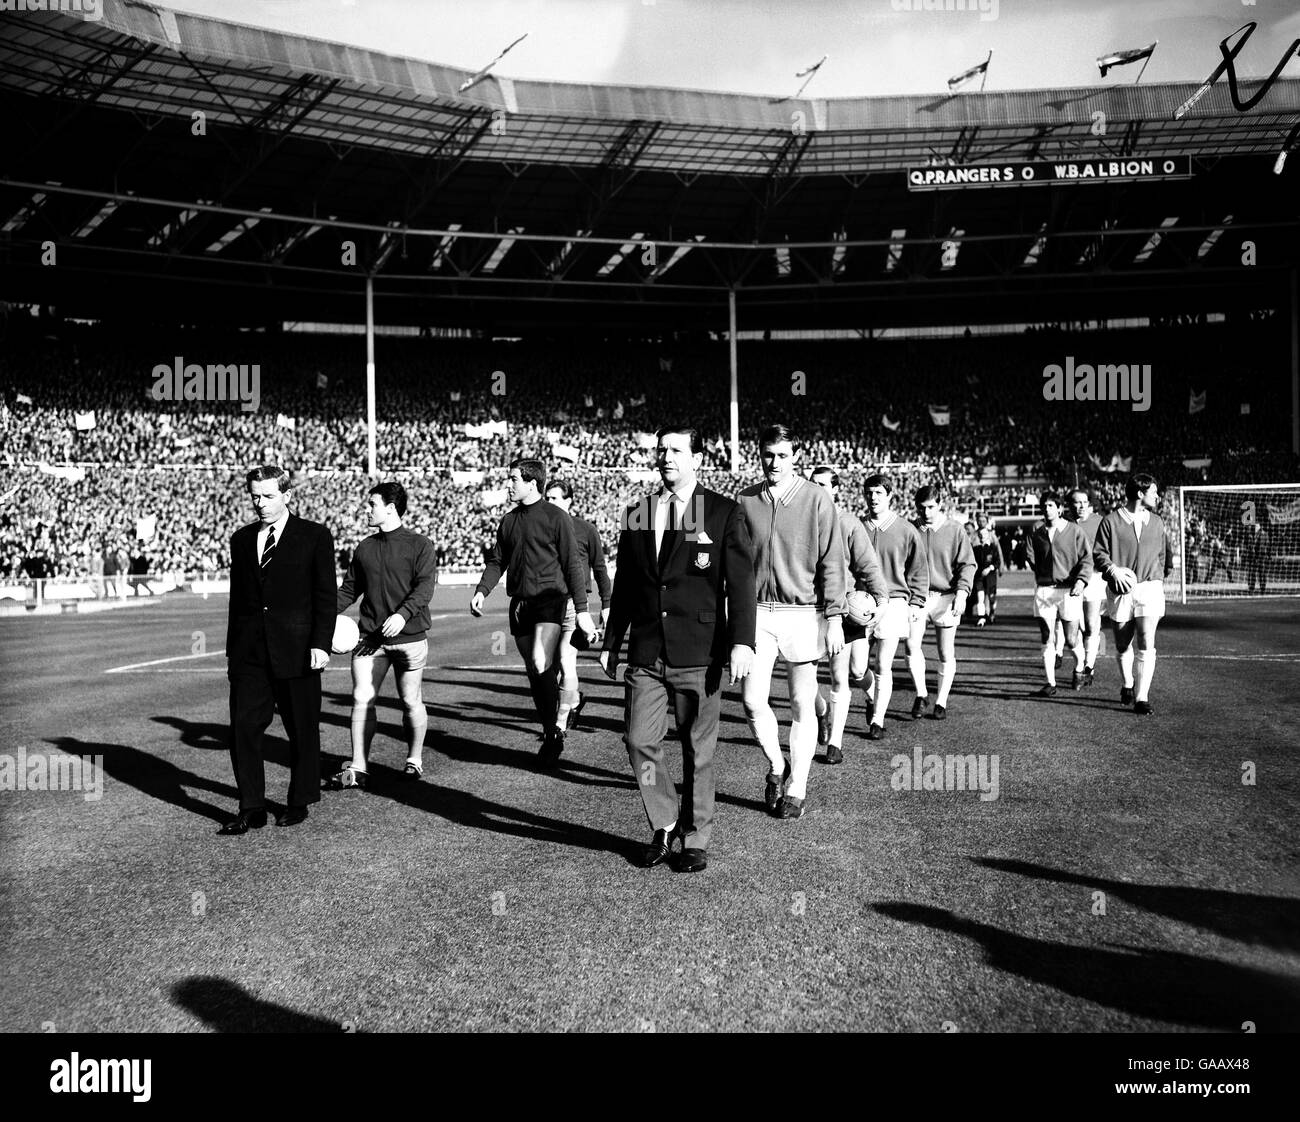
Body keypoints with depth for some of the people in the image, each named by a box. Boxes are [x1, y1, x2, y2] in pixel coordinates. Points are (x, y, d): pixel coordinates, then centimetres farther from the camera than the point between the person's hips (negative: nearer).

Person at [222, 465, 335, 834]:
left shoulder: (314, 536, -1)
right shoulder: (242, 539, 13)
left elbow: (326, 596, -3)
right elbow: (237, 597, 16)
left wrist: (320, 644, -11)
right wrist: (231, 649, 13)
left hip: (296, 650, -4)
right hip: (249, 652, 4)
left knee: (302, 731, 6)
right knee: (242, 727, -2)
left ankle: (300, 802, 21)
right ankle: (251, 810, 6)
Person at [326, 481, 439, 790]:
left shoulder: (419, 544, -2)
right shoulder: (364, 548, 12)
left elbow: (424, 587, -12)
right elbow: (349, 590, 17)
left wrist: (402, 614, -27)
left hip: (410, 637, -4)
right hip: (370, 637, 4)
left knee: (411, 701, 5)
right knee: (362, 699, -3)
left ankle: (415, 761, 23)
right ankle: (358, 769, 2)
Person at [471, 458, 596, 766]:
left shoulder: (556, 517, -4)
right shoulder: (508, 522, 13)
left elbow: (572, 564, -5)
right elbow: (497, 561, 18)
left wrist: (582, 610, -8)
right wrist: (482, 590, -2)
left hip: (549, 599, -6)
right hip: (519, 603, 6)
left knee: (541, 664, -22)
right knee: (533, 672, 9)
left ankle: (553, 731, -7)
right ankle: (550, 735, 21)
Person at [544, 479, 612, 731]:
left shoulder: (585, 529, -1)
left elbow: (600, 568, 5)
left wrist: (606, 604, 4)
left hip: (574, 601, -4)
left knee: (566, 662, -7)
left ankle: (562, 720, 4)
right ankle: (574, 699, 32)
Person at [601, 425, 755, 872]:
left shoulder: (724, 513, 0)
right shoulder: (636, 515, 11)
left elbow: (740, 582, -6)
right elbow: (623, 584, 16)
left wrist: (742, 642, -16)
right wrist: (611, 643, 15)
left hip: (699, 654, -3)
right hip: (645, 654, 3)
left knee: (698, 750, 5)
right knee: (639, 742, -1)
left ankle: (695, 839, 22)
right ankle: (665, 823, 22)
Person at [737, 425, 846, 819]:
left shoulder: (817, 500, -2)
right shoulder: (744, 501, 6)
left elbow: (831, 562, -3)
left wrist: (834, 618, -7)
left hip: (803, 612, -2)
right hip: (757, 611, 2)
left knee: (802, 706, 4)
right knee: (753, 700, -3)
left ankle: (796, 788, 18)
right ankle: (776, 767, 22)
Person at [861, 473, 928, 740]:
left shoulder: (906, 531, 1)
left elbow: (919, 570, 8)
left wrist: (916, 603, 2)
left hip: (893, 603, -2)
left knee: (883, 667, -3)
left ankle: (877, 721, 8)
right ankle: (872, 699, 34)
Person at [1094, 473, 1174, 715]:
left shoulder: (1156, 522, 10)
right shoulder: (1111, 521, -4)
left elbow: (1164, 551, 23)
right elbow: (1098, 552, -5)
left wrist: (1160, 576, 17)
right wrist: (1113, 569, -20)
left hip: (1150, 589, 2)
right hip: (1120, 591, -2)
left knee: (1147, 645, -11)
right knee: (1123, 645, 12)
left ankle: (1142, 698, -9)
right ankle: (1127, 686, 37)